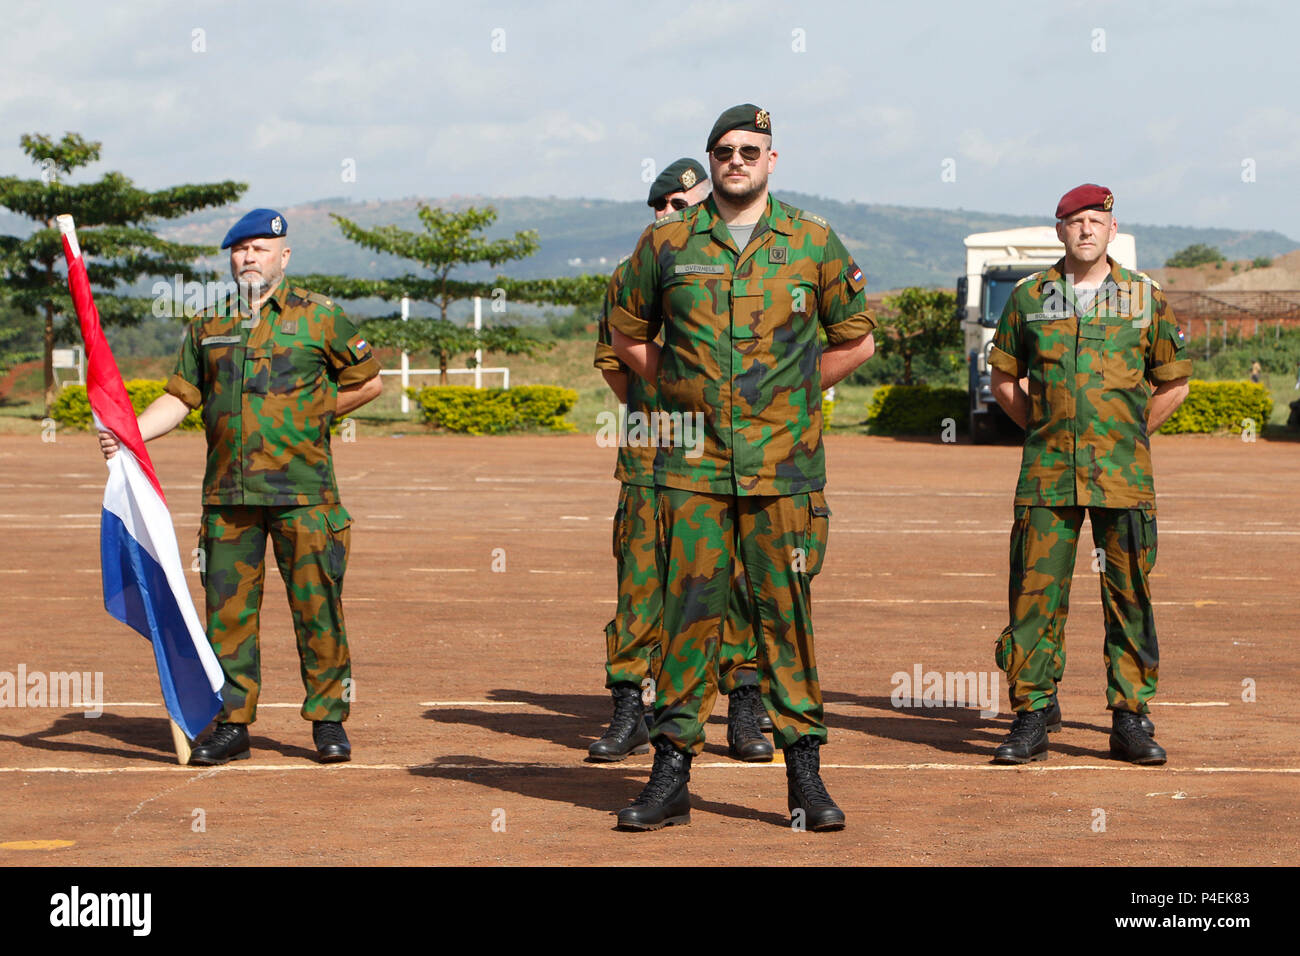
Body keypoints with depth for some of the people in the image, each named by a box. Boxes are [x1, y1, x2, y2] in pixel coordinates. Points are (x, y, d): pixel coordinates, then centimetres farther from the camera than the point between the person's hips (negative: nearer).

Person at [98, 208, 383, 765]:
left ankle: (327, 720, 6)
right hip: (227, 491, 3)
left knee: (316, 607, -3)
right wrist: (130, 432, -4)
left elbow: (368, 381, 11)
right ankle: (231, 723, 11)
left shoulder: (318, 317, 4)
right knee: (227, 609, 3)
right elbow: (181, 397, 12)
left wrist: (311, 416, 4)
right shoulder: (207, 327, 14)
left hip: (301, 491, -3)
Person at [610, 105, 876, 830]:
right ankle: (672, 776, 6)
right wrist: (685, 390, 12)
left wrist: (788, 399, 10)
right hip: (693, 462, 1)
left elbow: (856, 340, 13)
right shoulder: (667, 244, 6)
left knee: (787, 611, 1)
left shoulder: (815, 244, 4)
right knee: (689, 609, 1)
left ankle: (806, 775, 9)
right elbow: (629, 334, 19)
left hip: (784, 465, -1)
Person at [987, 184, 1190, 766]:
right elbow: (1003, 378, 17)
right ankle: (1032, 715, 3)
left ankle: (1131, 719, 9)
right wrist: (1042, 431, 9)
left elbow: (1173, 384, 15)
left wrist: (1128, 437, 9)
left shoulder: (1145, 298, 7)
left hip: (1123, 477, 0)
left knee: (1129, 596, 1)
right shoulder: (1029, 297, 8)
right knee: (1035, 593, -3)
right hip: (1047, 475, 0)